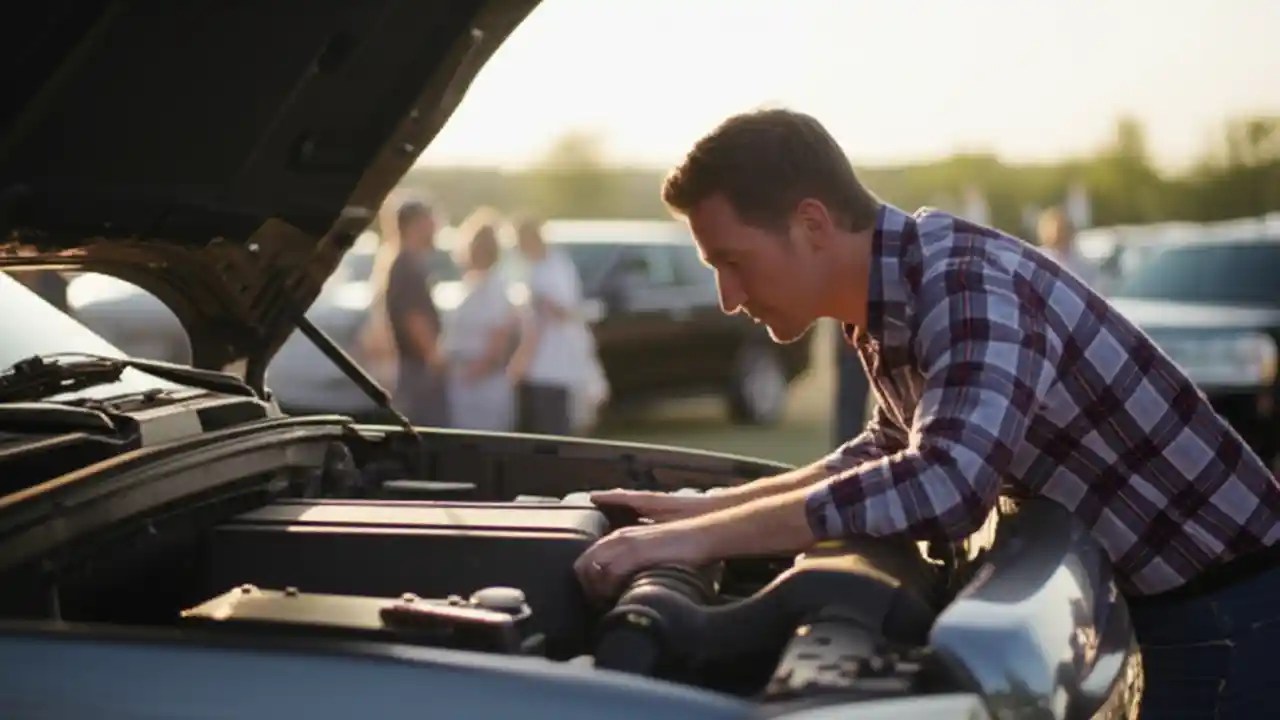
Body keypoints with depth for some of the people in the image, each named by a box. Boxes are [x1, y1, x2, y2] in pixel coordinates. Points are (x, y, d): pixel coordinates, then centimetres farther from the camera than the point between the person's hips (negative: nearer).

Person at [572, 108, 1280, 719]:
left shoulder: (967, 284, -27)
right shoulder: (889, 300, 1)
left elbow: (947, 486, -42)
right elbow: (897, 452, 18)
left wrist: (700, 539, -37)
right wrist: (707, 508, 8)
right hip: (1158, 598, 9)